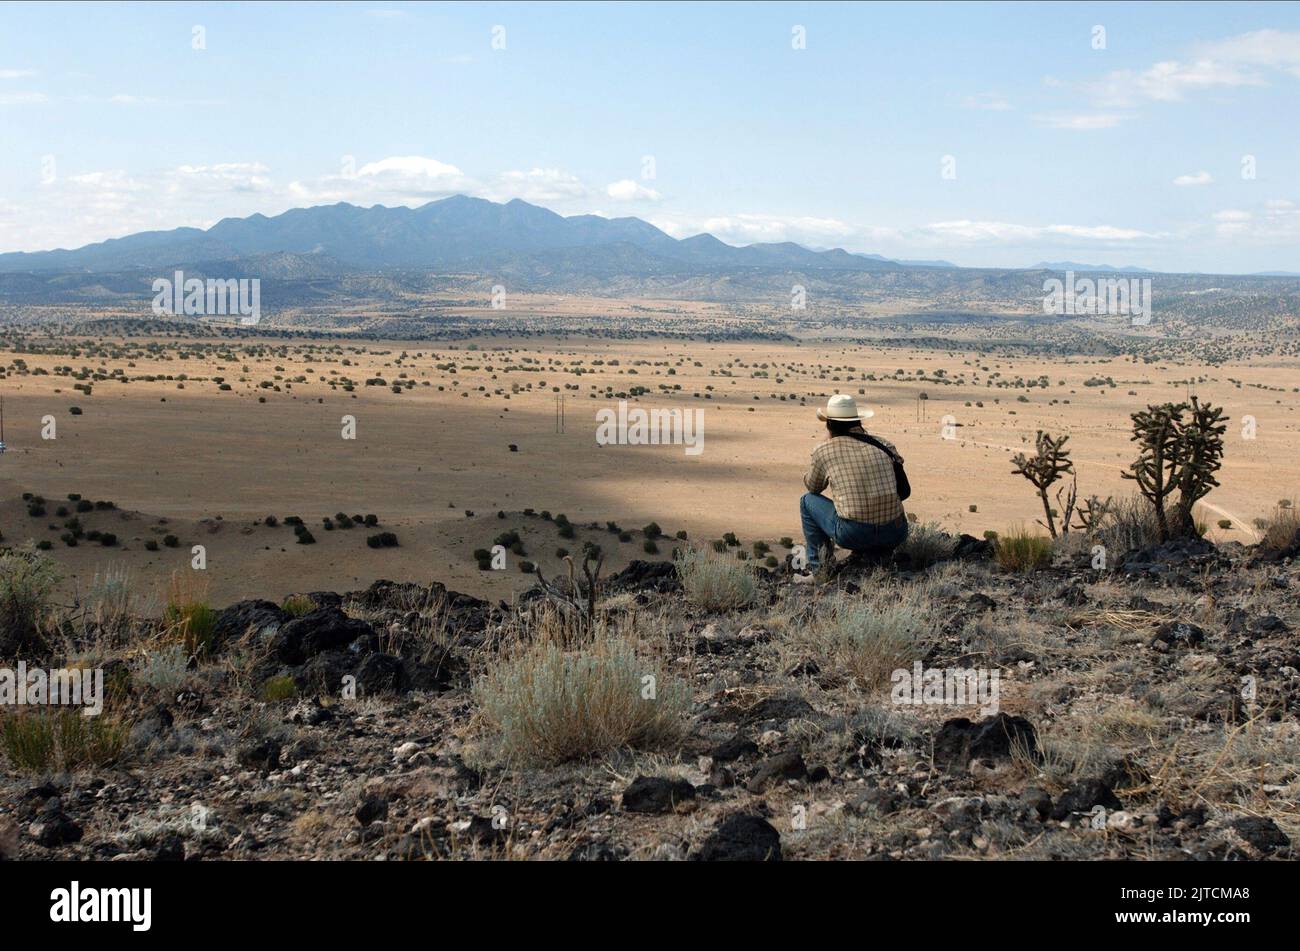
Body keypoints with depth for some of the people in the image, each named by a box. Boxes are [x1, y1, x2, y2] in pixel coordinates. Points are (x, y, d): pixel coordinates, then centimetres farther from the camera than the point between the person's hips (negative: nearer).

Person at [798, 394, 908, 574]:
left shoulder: (824, 451, 2)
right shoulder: (884, 445, 11)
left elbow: (812, 487, 21)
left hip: (853, 535, -3)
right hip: (896, 535, 3)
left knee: (808, 501, 22)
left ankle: (819, 565, 19)